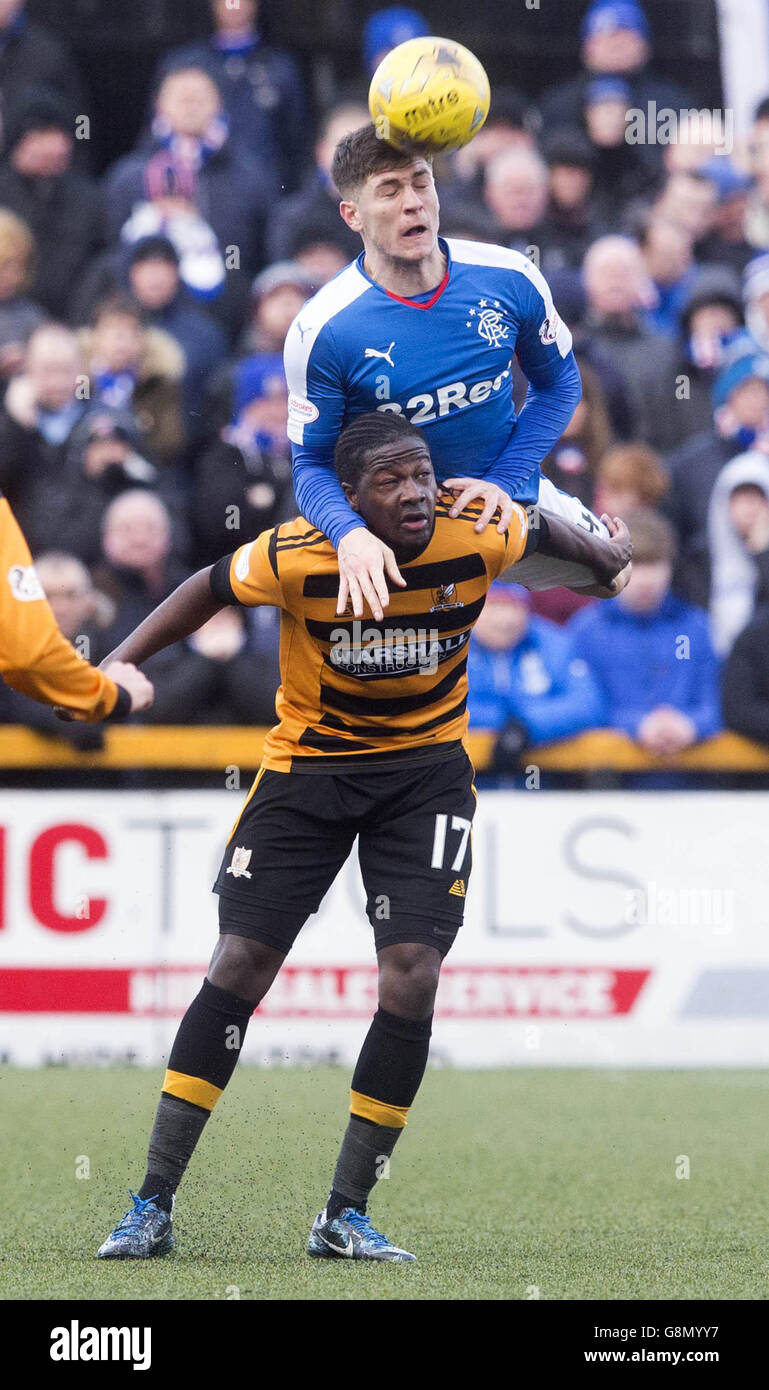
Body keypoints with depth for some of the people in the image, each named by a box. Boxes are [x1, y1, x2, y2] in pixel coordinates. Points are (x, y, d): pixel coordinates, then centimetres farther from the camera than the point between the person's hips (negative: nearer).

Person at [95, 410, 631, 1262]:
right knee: (239, 964, -6)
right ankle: (152, 1207, 2)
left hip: (425, 768, 1)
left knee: (412, 980, -13)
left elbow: (543, 529, 2)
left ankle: (345, 1216, 0)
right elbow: (211, 590, -4)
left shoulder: (477, 538, -20)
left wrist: (603, 553, 16)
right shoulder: (297, 556, -21)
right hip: (309, 765, -1)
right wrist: (118, 665, -6)